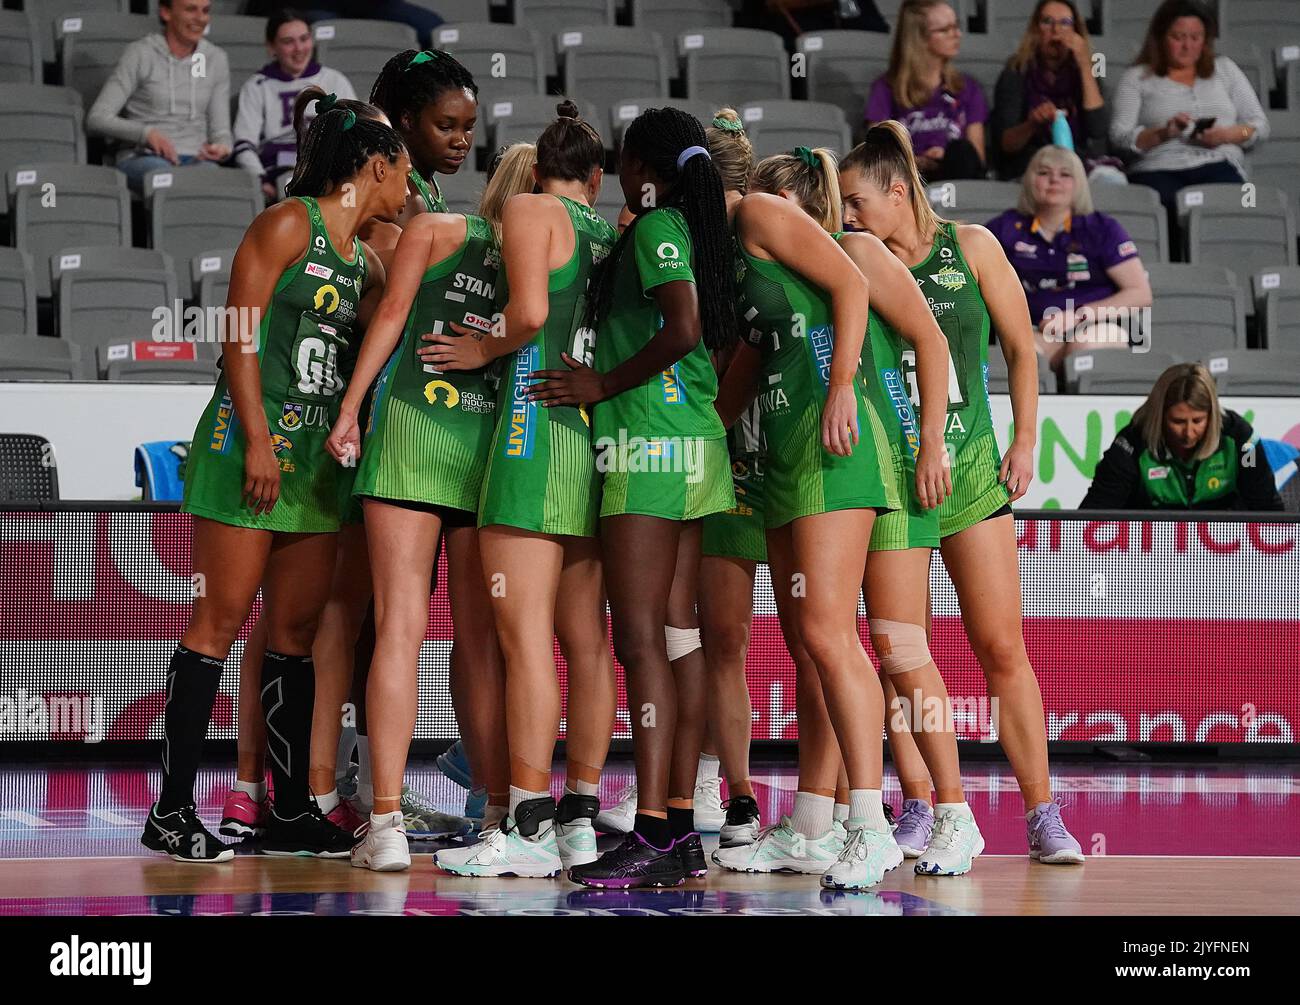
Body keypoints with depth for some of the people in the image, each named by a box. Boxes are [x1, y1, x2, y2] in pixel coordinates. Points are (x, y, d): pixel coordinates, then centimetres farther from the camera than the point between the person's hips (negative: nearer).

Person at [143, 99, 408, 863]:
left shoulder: (365, 261, 19)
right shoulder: (290, 225, -5)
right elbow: (241, 328, -12)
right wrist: (256, 439, -18)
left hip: (317, 455, 8)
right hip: (255, 437, -8)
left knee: (298, 629, 8)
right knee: (221, 621, -8)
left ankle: (293, 813, 12)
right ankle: (172, 811, -8)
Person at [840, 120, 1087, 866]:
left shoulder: (972, 248, 3)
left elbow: (1022, 348, 9)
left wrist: (1025, 441, 3)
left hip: (971, 468, -1)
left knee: (1003, 648, -3)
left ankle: (1043, 814, 1)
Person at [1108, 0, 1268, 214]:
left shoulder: (1225, 70, 24)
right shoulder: (1136, 78, 17)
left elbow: (1260, 126, 19)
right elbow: (1120, 137, 5)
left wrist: (1227, 135, -3)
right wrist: (1162, 134, -14)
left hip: (1218, 166, 1)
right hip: (1158, 170, -1)